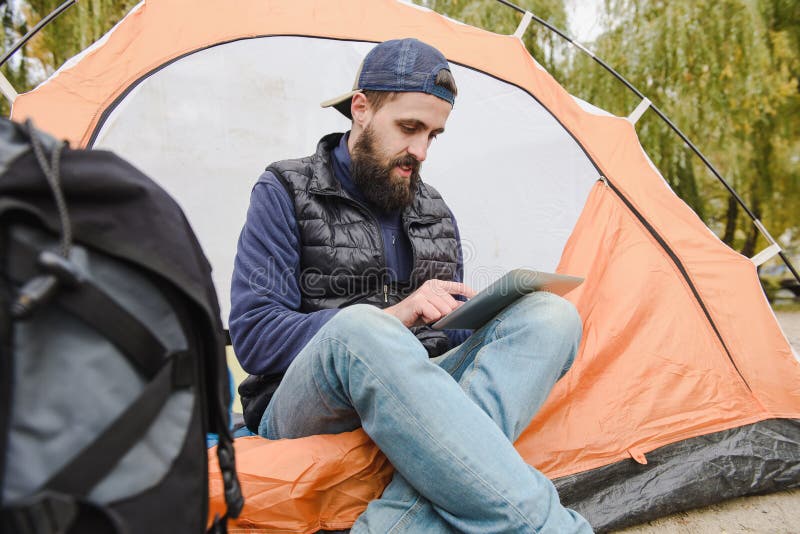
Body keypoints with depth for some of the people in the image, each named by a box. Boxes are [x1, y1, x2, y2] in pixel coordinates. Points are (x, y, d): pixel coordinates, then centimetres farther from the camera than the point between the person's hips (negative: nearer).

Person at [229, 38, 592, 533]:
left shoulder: (436, 213, 13)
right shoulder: (286, 194, -1)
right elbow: (254, 335, -11)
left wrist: (480, 319, -8)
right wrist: (390, 317, -20)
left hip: (413, 404, 5)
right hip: (309, 413, -4)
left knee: (550, 315, -17)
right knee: (359, 331, -39)